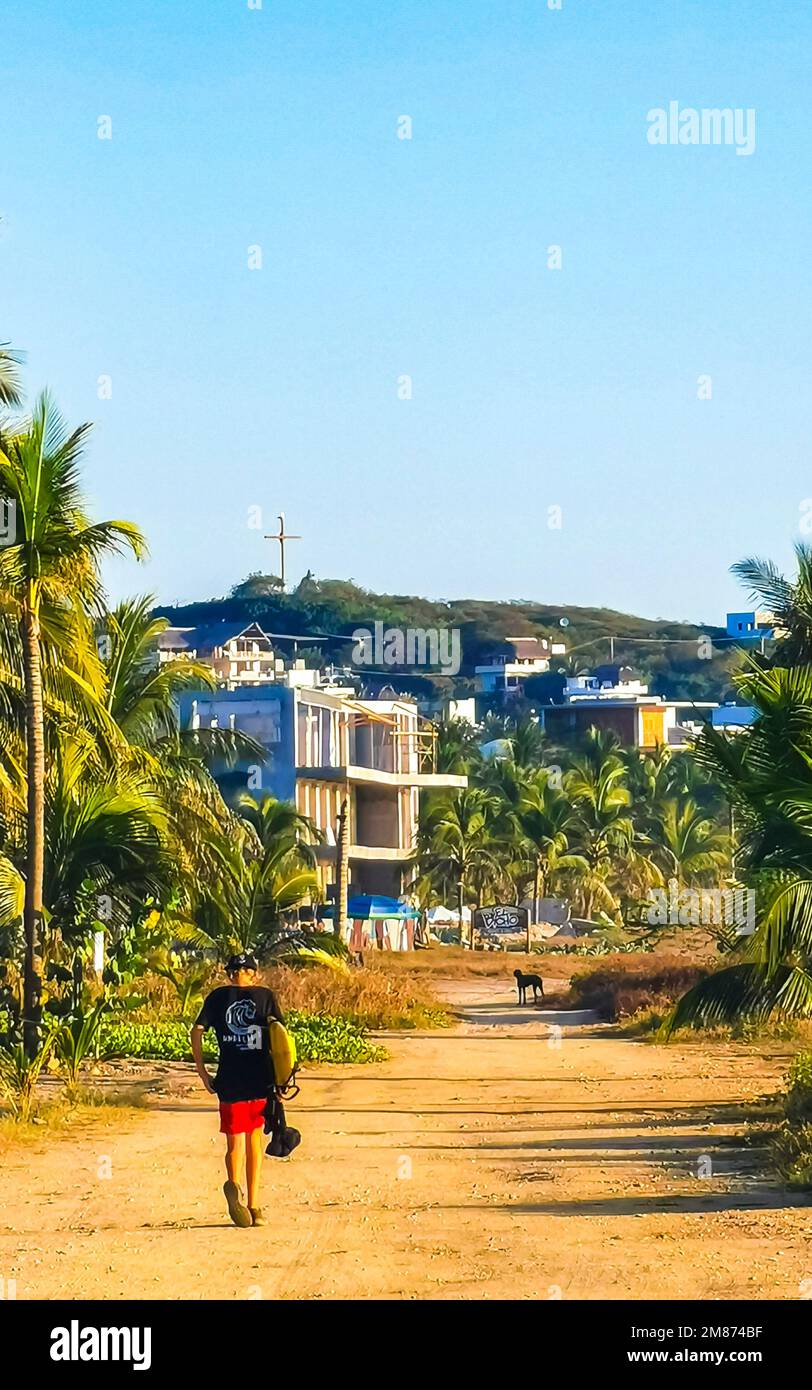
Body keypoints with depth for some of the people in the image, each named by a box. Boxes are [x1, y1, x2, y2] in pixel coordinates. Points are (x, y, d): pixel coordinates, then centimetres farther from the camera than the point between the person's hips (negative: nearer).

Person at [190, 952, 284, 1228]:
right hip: (261, 1079, 0)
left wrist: (202, 1071, 1)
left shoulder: (218, 997, 6)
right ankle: (253, 1205, 13)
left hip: (230, 1080, 0)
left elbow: (197, 1030, -3)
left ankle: (235, 1185, -28)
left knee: (235, 1144, 4)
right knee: (255, 1139, 14)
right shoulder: (266, 996, 5)